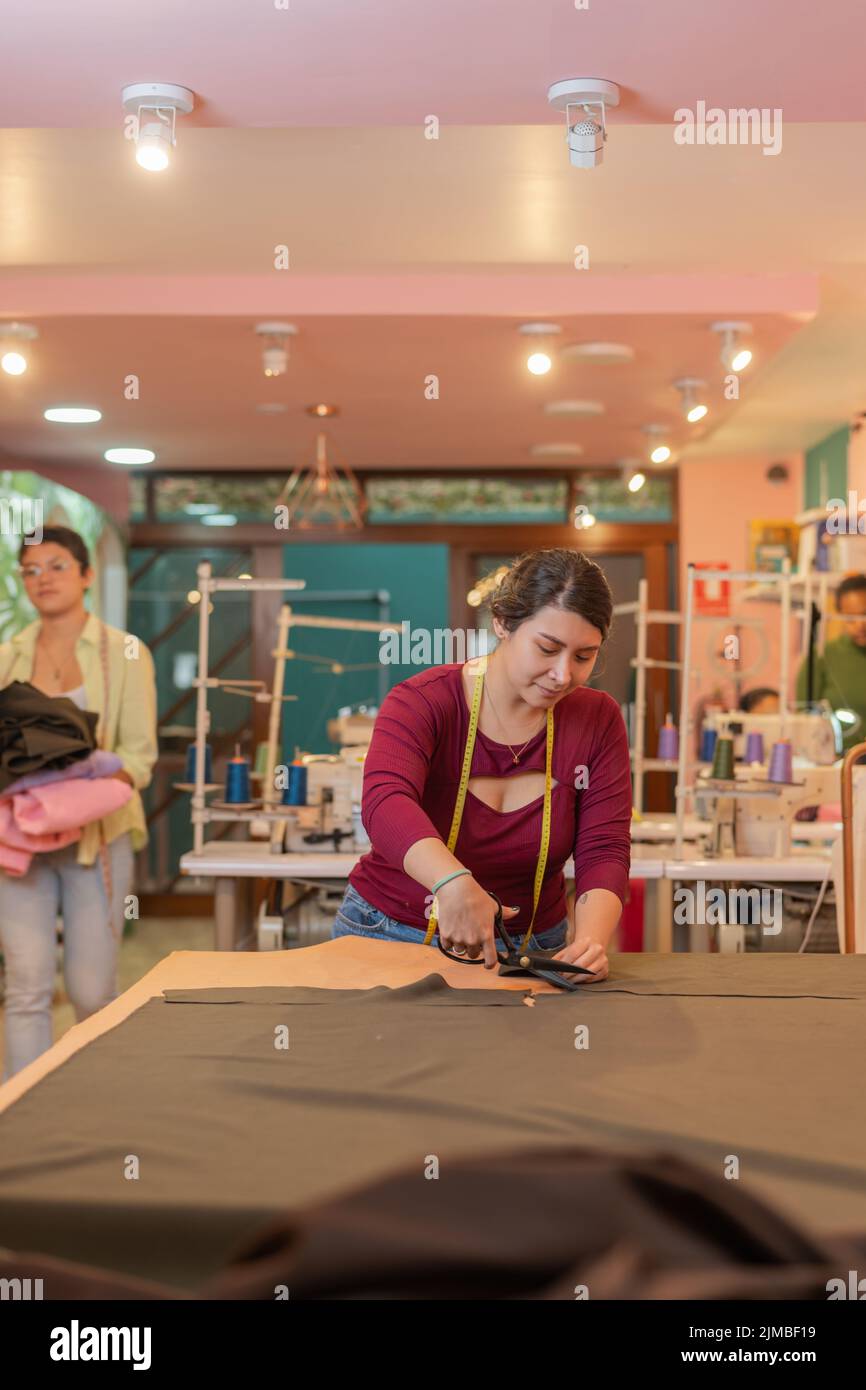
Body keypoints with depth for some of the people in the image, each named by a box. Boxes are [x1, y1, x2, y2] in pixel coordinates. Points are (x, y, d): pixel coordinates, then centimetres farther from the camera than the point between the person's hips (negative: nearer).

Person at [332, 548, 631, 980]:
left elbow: (604, 852, -6)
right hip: (389, 937, -1)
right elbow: (384, 802, -31)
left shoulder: (598, 722, -1)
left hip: (530, 944, 2)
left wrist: (590, 941, -28)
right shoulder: (423, 702, -12)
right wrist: (454, 883, -52)